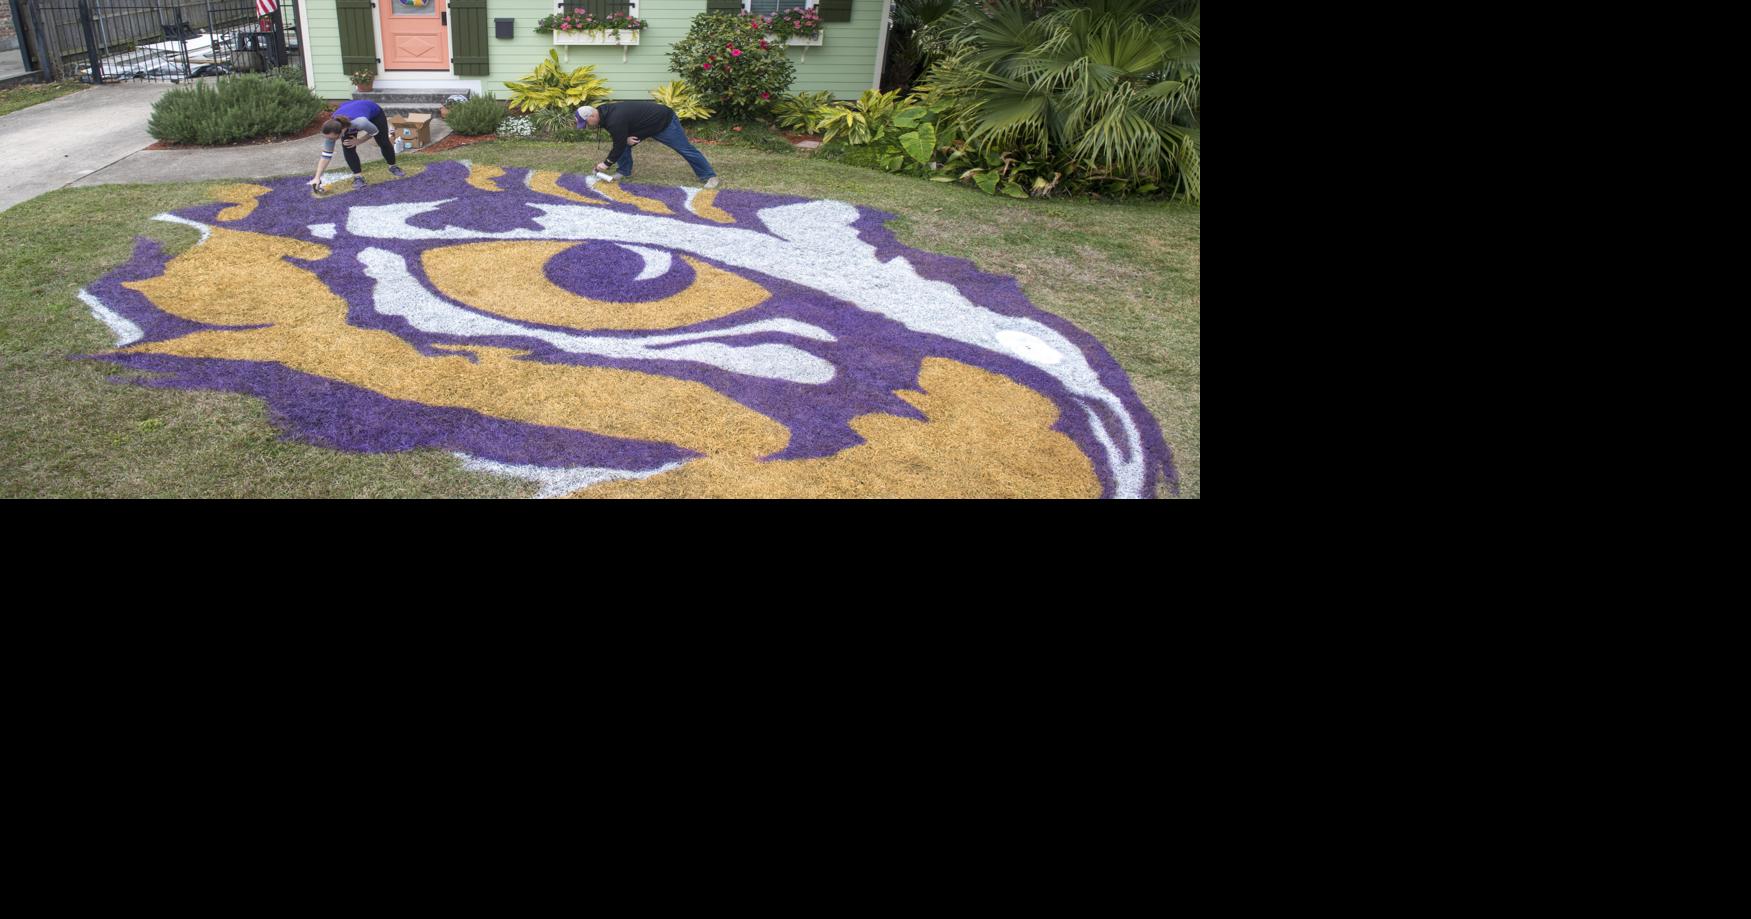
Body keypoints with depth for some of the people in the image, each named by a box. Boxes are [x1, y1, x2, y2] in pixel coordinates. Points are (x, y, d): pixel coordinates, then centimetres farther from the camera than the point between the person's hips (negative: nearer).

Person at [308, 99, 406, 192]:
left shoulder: (360, 122, -47)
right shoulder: (330, 130, -33)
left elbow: (375, 131, -22)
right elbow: (326, 155, -25)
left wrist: (358, 141, -22)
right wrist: (317, 178, -29)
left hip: (373, 111, -2)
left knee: (384, 142, 3)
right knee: (348, 148, -16)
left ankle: (393, 167, 31)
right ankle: (358, 176, -3)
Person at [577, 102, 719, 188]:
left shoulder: (614, 120, -33)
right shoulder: (604, 112, -2)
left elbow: (619, 146, -23)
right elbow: (618, 136, 13)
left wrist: (606, 164, -11)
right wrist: (625, 138, -10)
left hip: (664, 121, -10)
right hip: (648, 122, 10)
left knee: (685, 149, -6)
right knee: (624, 142, 4)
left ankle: (710, 176, 0)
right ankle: (625, 172, 16)